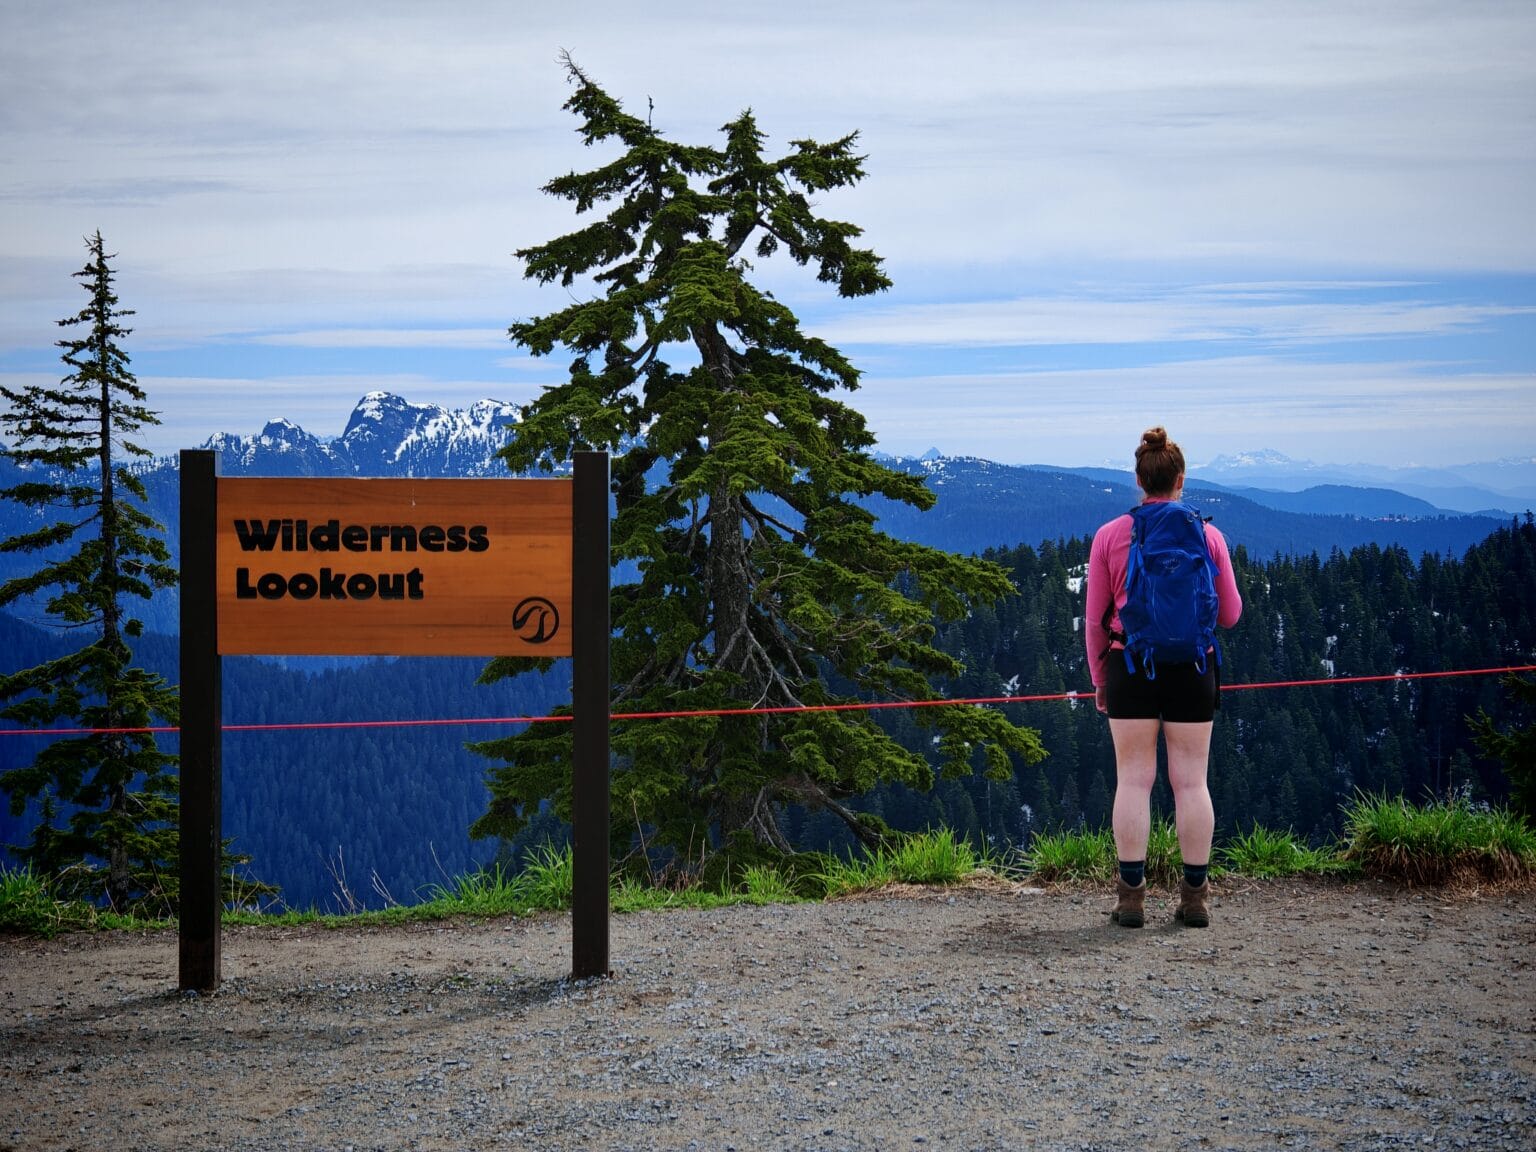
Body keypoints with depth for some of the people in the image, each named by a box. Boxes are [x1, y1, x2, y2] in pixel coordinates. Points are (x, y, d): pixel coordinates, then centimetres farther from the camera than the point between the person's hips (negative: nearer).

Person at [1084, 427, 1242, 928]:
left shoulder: (1109, 536, 0)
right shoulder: (1207, 536, 0)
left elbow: (1095, 619, 3)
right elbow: (1229, 614, 6)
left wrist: (1098, 679, 13)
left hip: (1129, 664, 0)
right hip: (1191, 667, 0)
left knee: (1134, 779, 3)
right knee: (1191, 782, 5)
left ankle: (1131, 896, 1)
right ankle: (1195, 896, 6)